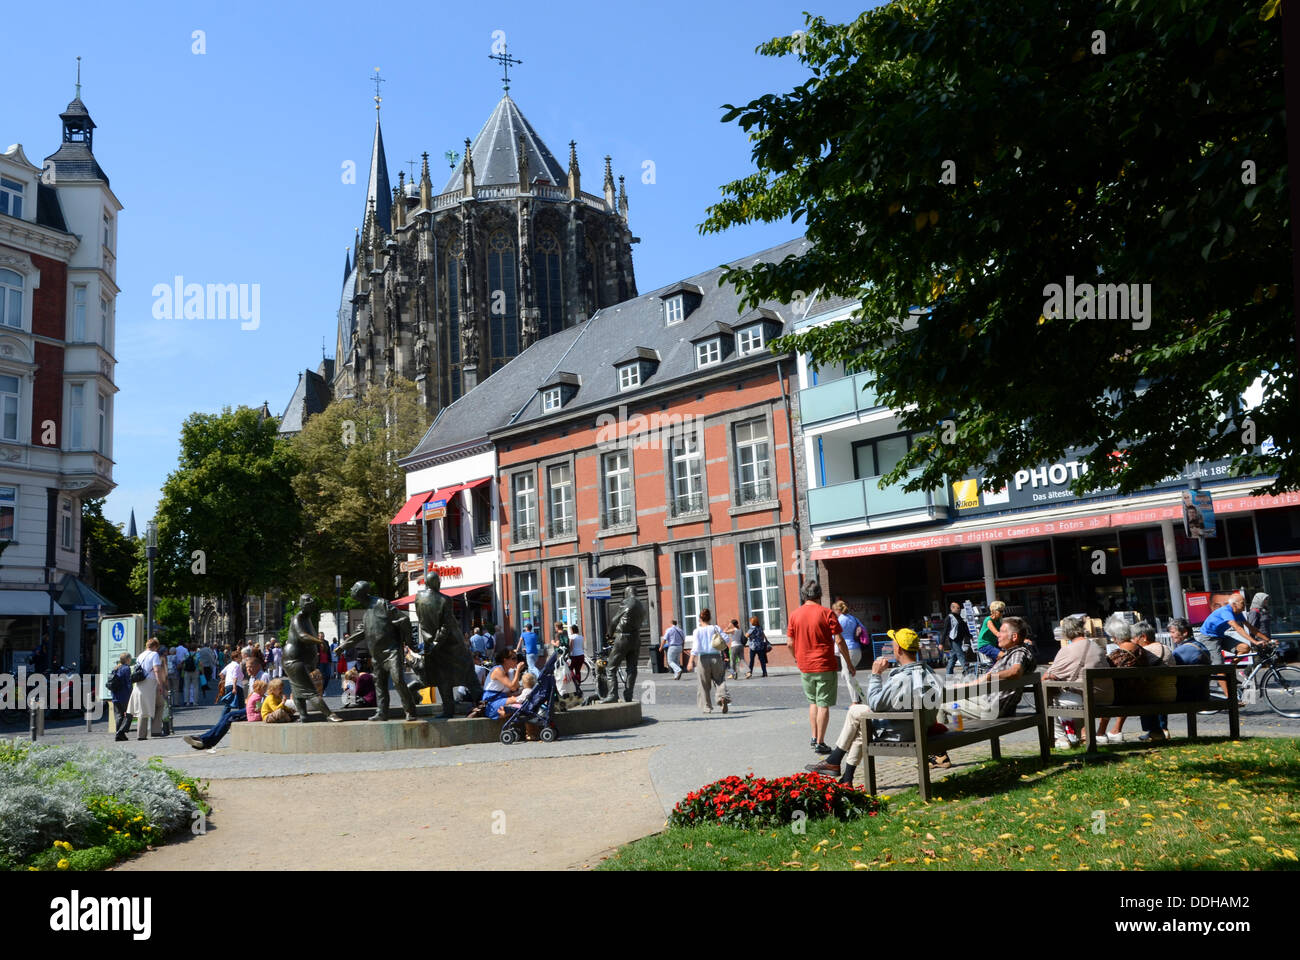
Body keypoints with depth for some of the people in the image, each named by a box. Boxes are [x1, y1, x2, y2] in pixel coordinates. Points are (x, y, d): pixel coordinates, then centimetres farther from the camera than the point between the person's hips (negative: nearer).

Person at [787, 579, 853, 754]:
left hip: (805, 667, 4)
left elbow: (791, 643, 3)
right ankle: (820, 743, 2)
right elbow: (839, 641, -10)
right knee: (823, 704, 1)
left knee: (813, 702, 20)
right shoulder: (827, 613, -8)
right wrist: (849, 664, -1)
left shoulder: (795, 615, 2)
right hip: (825, 666, -4)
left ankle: (814, 737, 19)